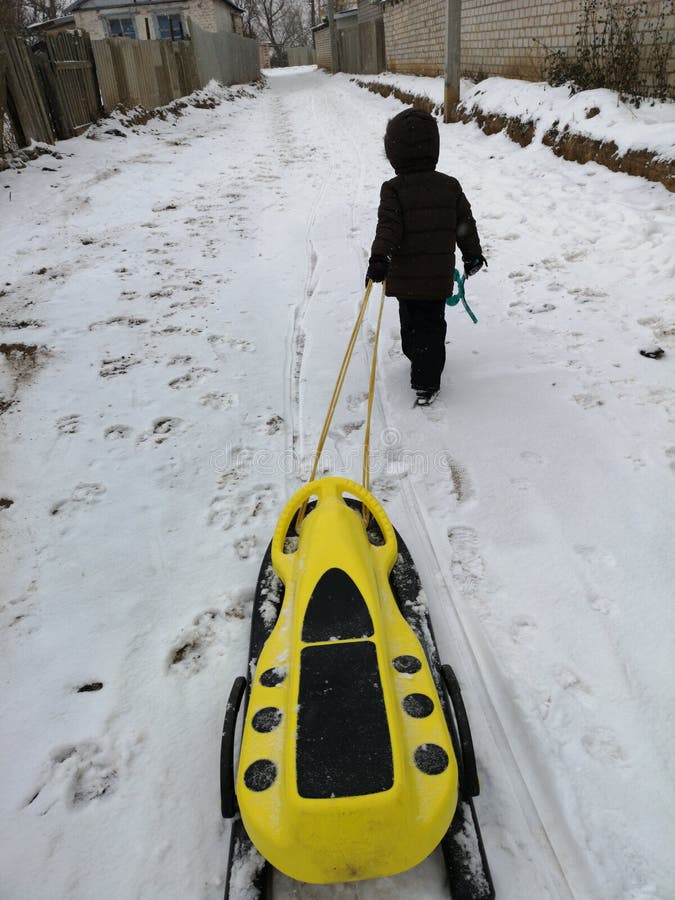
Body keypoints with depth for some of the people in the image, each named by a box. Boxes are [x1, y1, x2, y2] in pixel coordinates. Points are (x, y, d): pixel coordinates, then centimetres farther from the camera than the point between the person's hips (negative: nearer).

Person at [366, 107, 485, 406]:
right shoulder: (450, 186, 1)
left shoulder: (393, 190, -10)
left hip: (405, 275, -2)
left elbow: (388, 227, -24)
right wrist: (473, 255, 21)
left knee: (411, 322, 20)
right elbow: (465, 224, 9)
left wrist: (379, 258, -29)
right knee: (432, 326, 7)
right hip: (439, 276, 2)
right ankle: (426, 384, 7)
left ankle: (416, 357, 41)